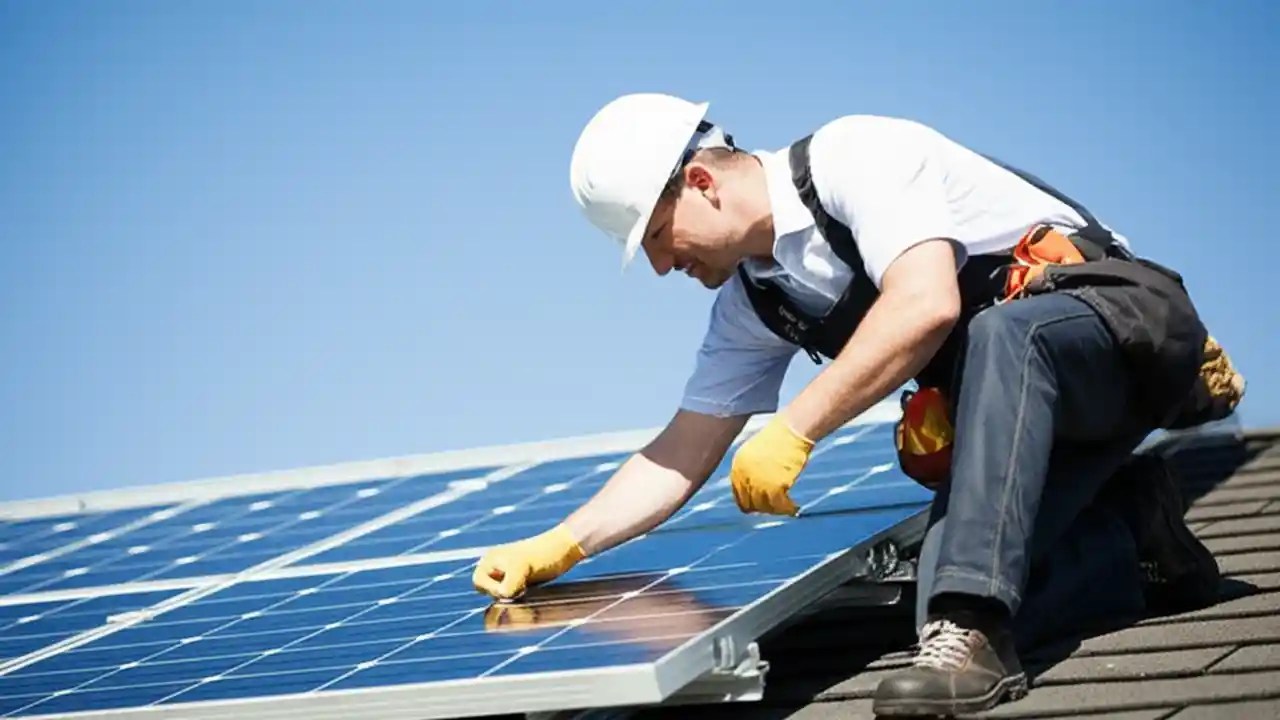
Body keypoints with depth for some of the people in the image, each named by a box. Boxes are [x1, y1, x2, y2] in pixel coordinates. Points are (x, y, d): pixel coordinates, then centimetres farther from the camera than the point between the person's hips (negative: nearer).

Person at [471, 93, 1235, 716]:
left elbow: (926, 304, -33)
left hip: (1126, 322, -7)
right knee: (966, 584, -18)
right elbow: (685, 454, 12)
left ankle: (969, 633, -45)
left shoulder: (853, 156, -18)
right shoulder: (750, 302, 7)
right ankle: (1138, 538, 9)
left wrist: (794, 429, -30)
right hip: (1025, 406, 8)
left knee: (999, 333, -41)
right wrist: (557, 547, 3)